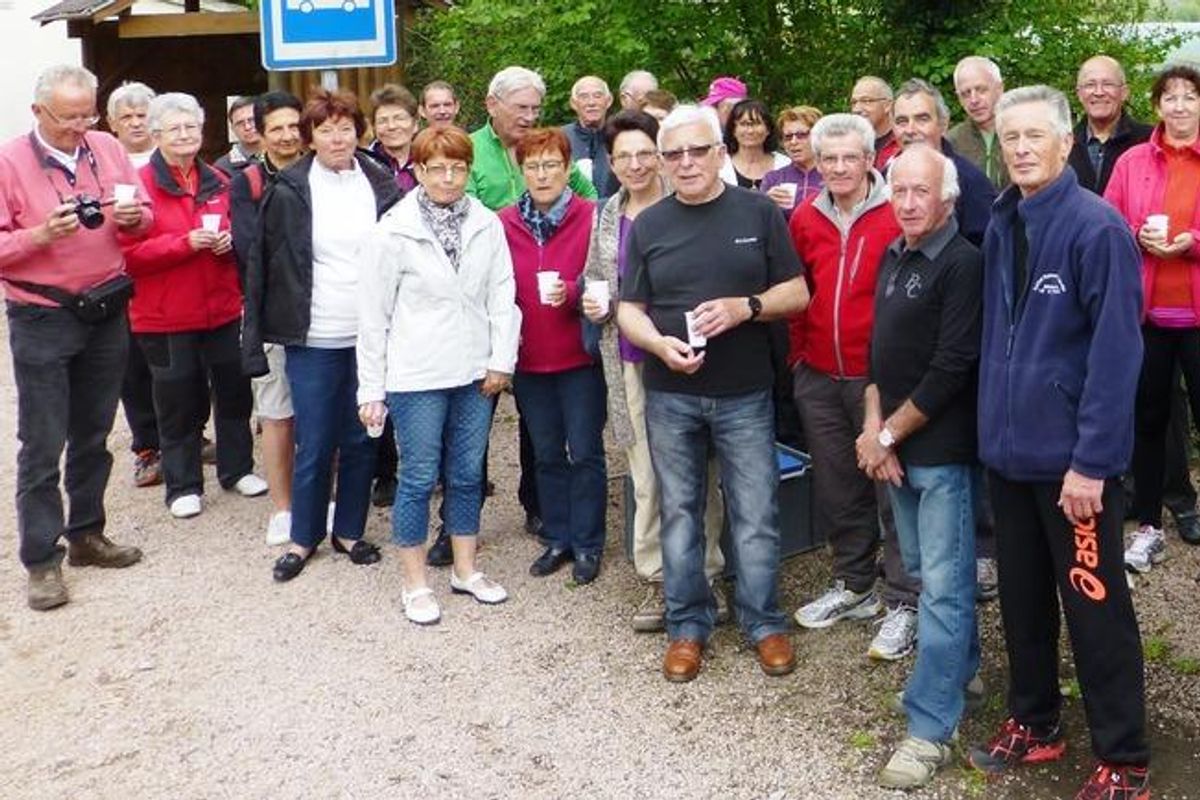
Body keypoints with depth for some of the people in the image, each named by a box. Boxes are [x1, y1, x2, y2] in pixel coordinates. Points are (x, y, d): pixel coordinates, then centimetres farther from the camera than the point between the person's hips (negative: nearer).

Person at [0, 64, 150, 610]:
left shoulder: (108, 149, 4)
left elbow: (146, 215, 11)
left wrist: (132, 216, -11)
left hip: (107, 313, 5)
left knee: (93, 435, 15)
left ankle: (86, 535, 29)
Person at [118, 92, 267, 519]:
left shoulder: (218, 182, 8)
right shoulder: (141, 185, -8)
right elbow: (130, 254, -13)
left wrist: (230, 240, -4)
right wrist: (187, 243, -22)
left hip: (223, 308, 5)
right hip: (165, 316, -4)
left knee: (234, 391, 12)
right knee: (180, 402, 4)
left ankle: (237, 468, 30)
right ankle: (183, 485, 18)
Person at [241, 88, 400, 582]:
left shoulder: (382, 188, 4)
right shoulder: (288, 192, -2)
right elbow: (262, 265, -1)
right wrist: (254, 339, -5)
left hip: (371, 336, 2)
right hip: (314, 338, -2)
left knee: (361, 441, 11)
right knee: (313, 446, 4)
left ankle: (349, 531, 27)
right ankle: (303, 538, 21)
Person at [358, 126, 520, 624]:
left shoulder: (486, 224, 1)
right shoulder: (395, 230, -7)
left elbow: (502, 294, 5)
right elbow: (374, 312, -5)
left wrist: (502, 359, -3)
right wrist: (371, 389, -5)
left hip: (474, 372, 4)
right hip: (416, 376, -3)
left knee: (467, 475, 14)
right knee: (419, 479, 4)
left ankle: (465, 570, 30)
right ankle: (415, 585, 19)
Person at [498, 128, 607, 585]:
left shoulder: (592, 217, -8)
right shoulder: (504, 223, 1)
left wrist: (573, 292, -21)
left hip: (580, 357, -3)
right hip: (529, 359, 3)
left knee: (584, 453, 2)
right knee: (546, 454, 14)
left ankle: (587, 545, 17)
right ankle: (557, 539, 28)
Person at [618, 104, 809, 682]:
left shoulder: (759, 212, 1)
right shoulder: (648, 225, 5)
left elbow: (797, 293, 1)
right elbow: (629, 309, 5)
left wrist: (744, 306, -17)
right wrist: (659, 343, -16)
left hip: (744, 395, -1)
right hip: (670, 396, 2)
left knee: (755, 514, 3)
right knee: (679, 513, 9)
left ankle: (764, 622, 20)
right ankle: (688, 624, 23)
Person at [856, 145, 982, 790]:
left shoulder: (963, 264, -14)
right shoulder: (891, 258, 11)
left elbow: (951, 369, -19)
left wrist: (889, 435, -12)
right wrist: (873, 427, 0)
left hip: (943, 447, -8)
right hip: (896, 445, 8)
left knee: (943, 584, -3)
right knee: (923, 569, 19)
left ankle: (932, 728, 3)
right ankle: (962, 665, 39)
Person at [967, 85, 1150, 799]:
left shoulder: (1097, 227, -14)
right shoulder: (1000, 226, 7)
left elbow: (1117, 352, -17)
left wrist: (1092, 461, -19)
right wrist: (992, 425, 10)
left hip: (1073, 458, -6)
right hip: (1008, 448, 7)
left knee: (1095, 610, 3)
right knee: (1022, 596, 17)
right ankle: (1034, 724, 34)